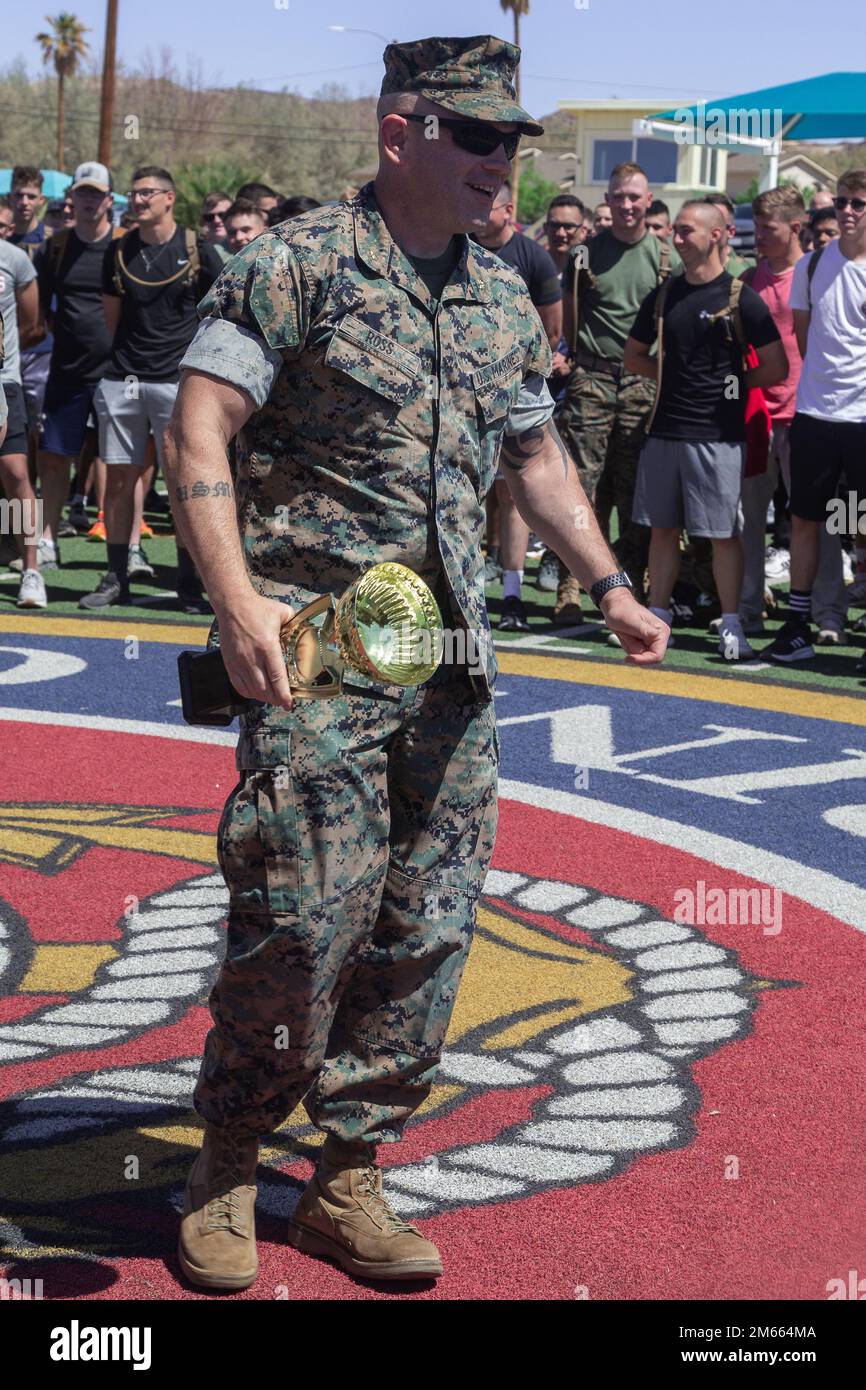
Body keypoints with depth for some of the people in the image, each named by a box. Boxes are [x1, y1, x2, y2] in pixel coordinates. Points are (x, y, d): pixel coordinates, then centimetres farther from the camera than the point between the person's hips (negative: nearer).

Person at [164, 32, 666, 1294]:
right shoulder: (297, 264, -5)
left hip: (454, 663, 6)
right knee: (303, 918, -10)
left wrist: (610, 585, 13)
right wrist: (236, 596, -24)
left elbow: (536, 454, 24)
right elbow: (198, 431, -12)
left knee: (430, 927, 6)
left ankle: (350, 1174, 19)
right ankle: (228, 1167, 12)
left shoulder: (504, 298, 14)